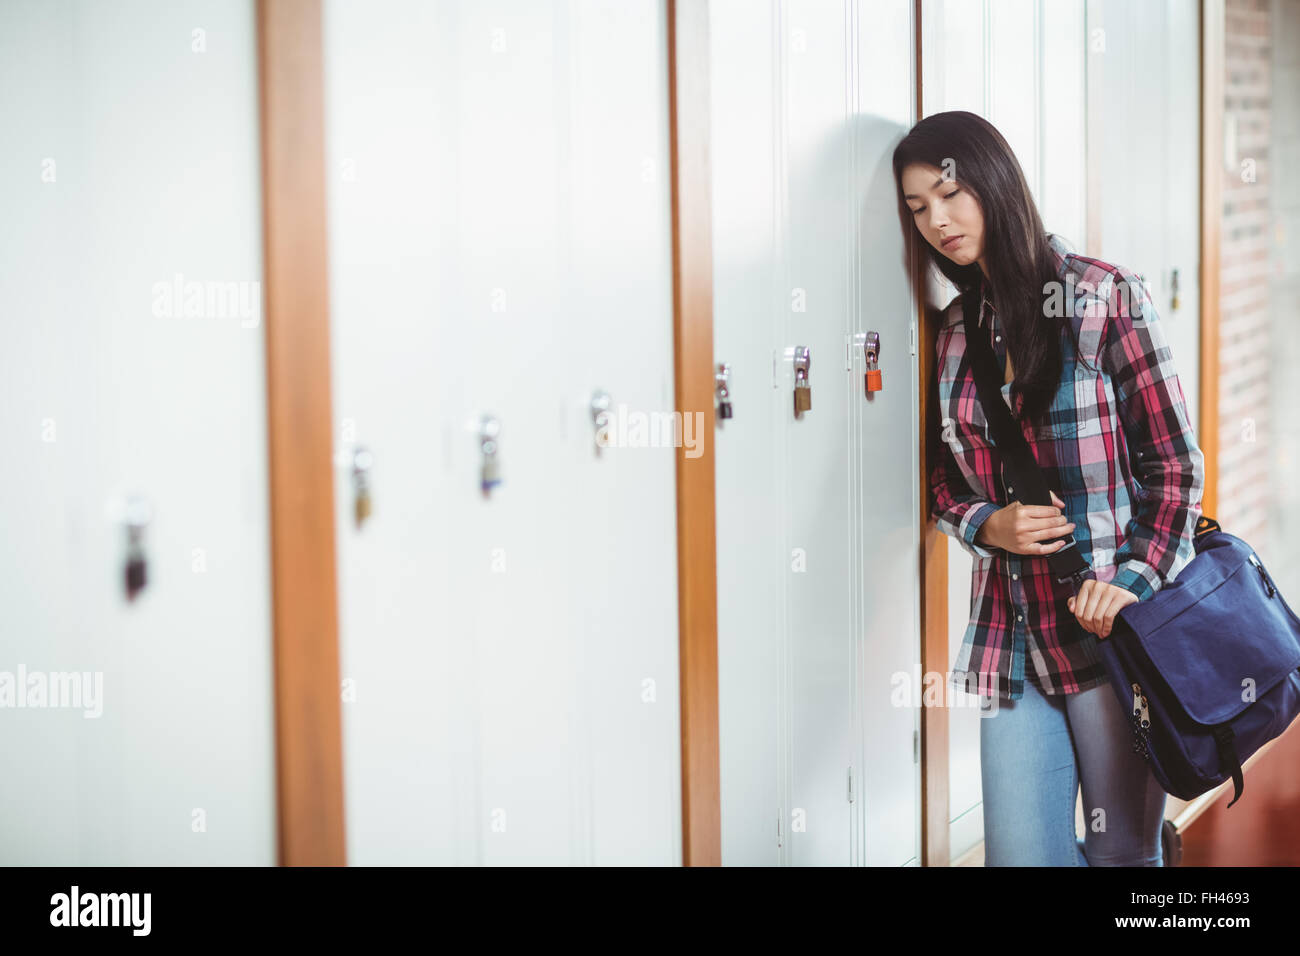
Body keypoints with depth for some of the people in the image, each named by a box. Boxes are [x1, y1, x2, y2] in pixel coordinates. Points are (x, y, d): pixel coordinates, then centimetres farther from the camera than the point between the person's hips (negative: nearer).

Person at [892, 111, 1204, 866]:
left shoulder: (1104, 297, -4)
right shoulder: (957, 332, 11)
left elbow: (1175, 464, -4)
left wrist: (1133, 584, -17)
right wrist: (985, 525, -4)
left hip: (1114, 628, -4)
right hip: (1014, 640, 4)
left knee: (1123, 851, 6)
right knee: (1022, 853, 1)